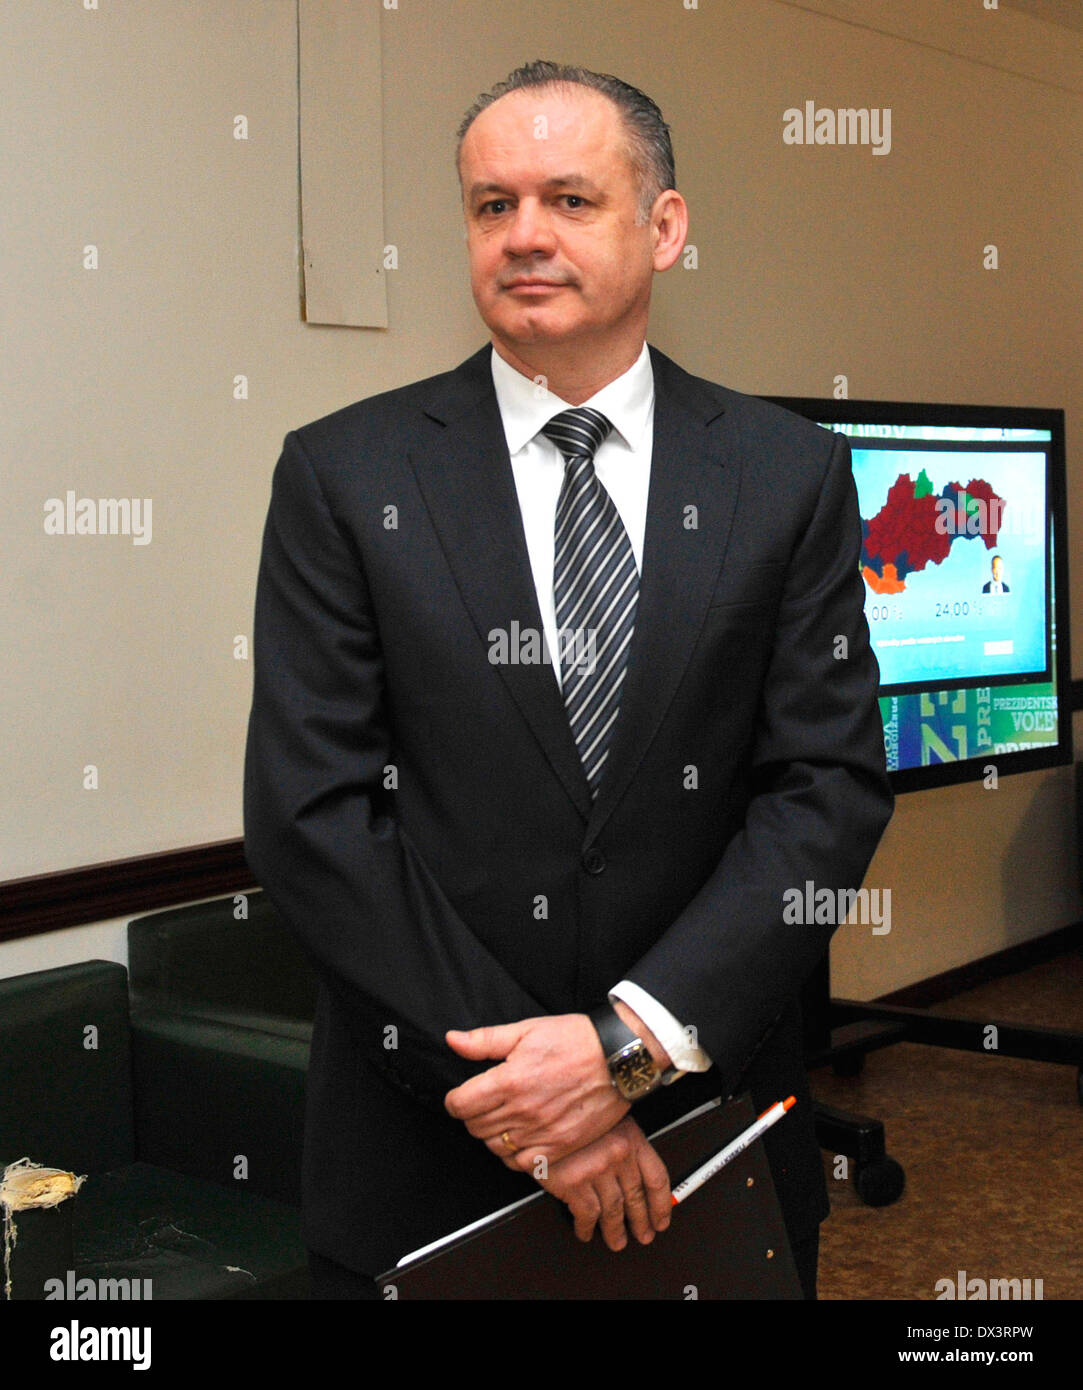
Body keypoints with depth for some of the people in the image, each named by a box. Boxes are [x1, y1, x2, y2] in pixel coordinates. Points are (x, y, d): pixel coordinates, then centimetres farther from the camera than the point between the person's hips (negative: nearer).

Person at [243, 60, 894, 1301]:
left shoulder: (793, 475, 0)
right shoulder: (343, 475, -3)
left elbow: (832, 787, -5)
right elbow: (309, 814, -8)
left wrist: (636, 1038, -17)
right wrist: (518, 1089, -15)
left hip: (713, 1126, 1)